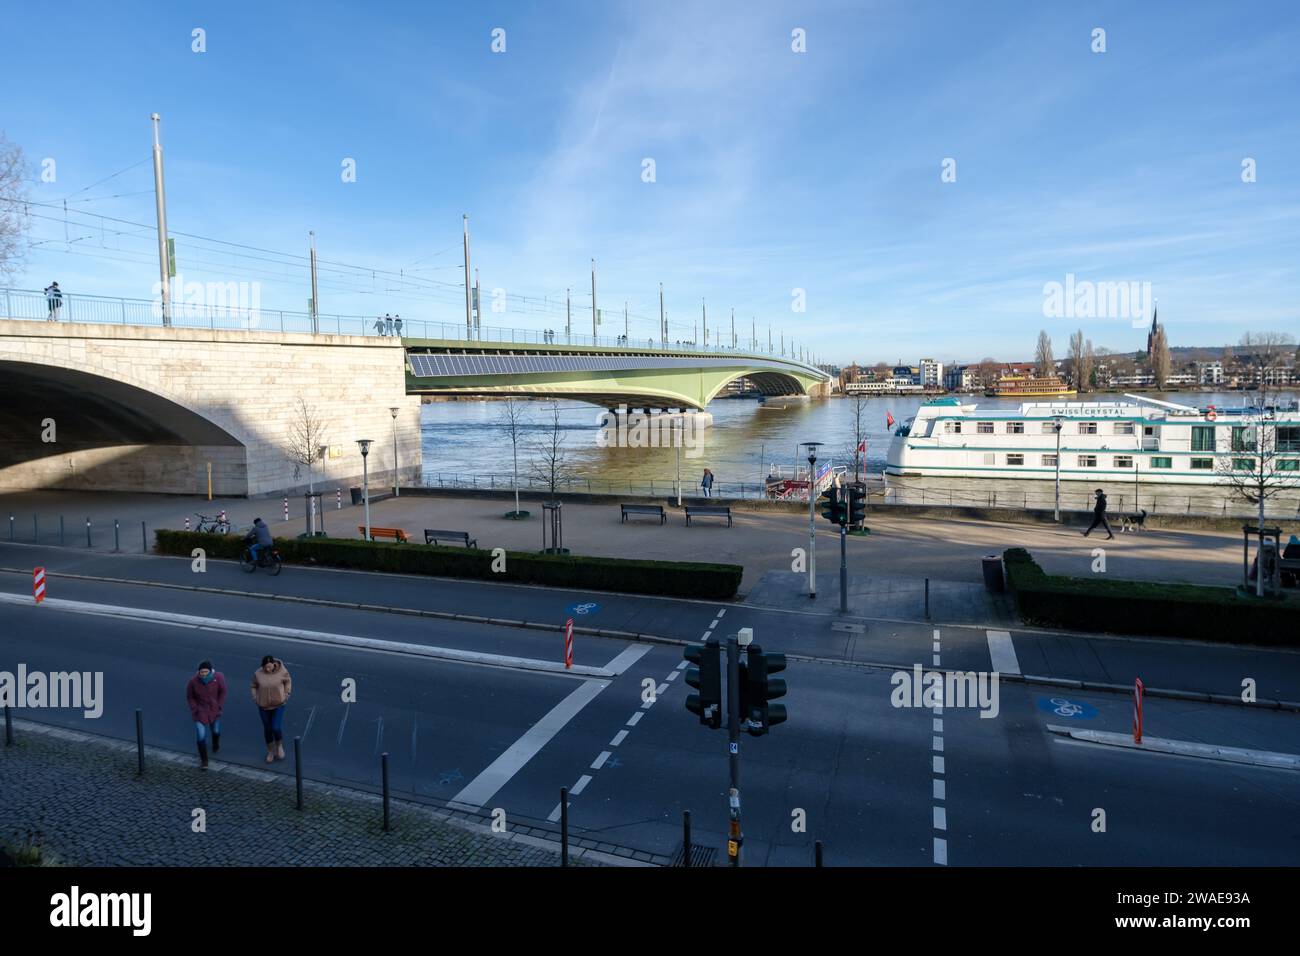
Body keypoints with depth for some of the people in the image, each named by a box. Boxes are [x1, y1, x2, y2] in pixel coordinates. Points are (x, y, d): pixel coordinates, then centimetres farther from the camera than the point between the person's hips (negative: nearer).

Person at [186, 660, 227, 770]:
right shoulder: (193, 681, -24)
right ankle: (203, 760, 13)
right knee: (201, 736, -7)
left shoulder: (218, 677, -23)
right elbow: (190, 697, -7)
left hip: (214, 710, 2)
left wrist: (219, 707, -7)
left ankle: (216, 744, 59)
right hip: (200, 711, -2)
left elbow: (222, 692, -5)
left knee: (216, 730, 23)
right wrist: (196, 710, -10)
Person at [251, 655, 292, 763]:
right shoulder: (258, 674, -14)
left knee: (276, 728, -10)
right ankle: (270, 751, 34)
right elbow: (254, 686, 4)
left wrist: (286, 695, -4)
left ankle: (279, 745, 21)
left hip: (278, 704, -2)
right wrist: (255, 699, -5)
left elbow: (288, 681, 3)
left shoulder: (282, 671, -17)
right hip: (264, 706, 2)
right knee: (267, 729, 13)